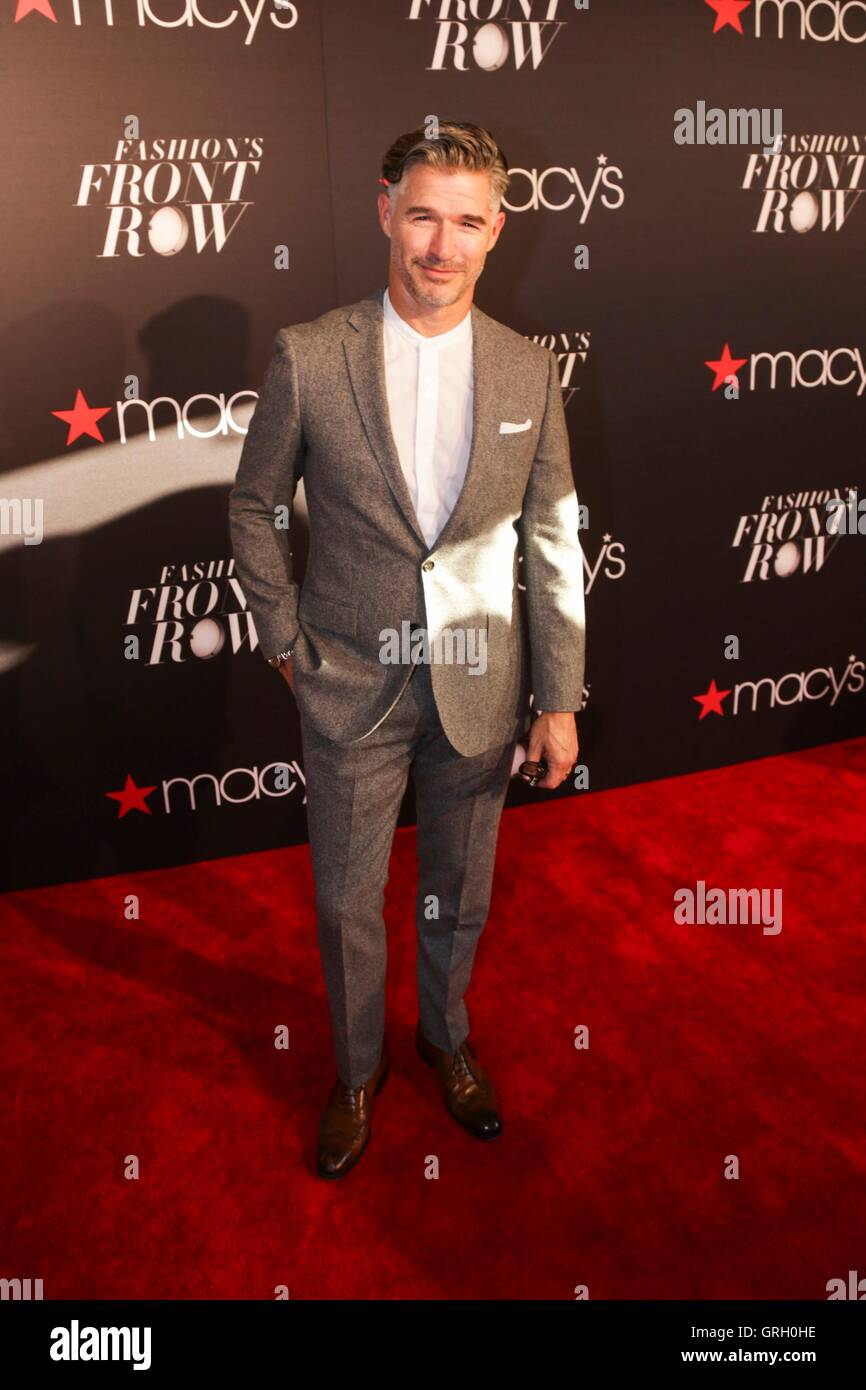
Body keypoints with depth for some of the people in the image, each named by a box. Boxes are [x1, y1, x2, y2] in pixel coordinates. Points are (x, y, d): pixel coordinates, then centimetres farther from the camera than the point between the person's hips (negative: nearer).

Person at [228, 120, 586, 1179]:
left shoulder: (529, 371, -3)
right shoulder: (306, 358, -10)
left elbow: (552, 546, 0)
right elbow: (254, 509, 3)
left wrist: (559, 701, 0)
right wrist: (285, 642, 1)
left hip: (479, 690, 2)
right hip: (351, 687, -1)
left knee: (459, 892, 19)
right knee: (346, 902, 13)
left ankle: (446, 1039, 48)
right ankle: (358, 1069, 40)